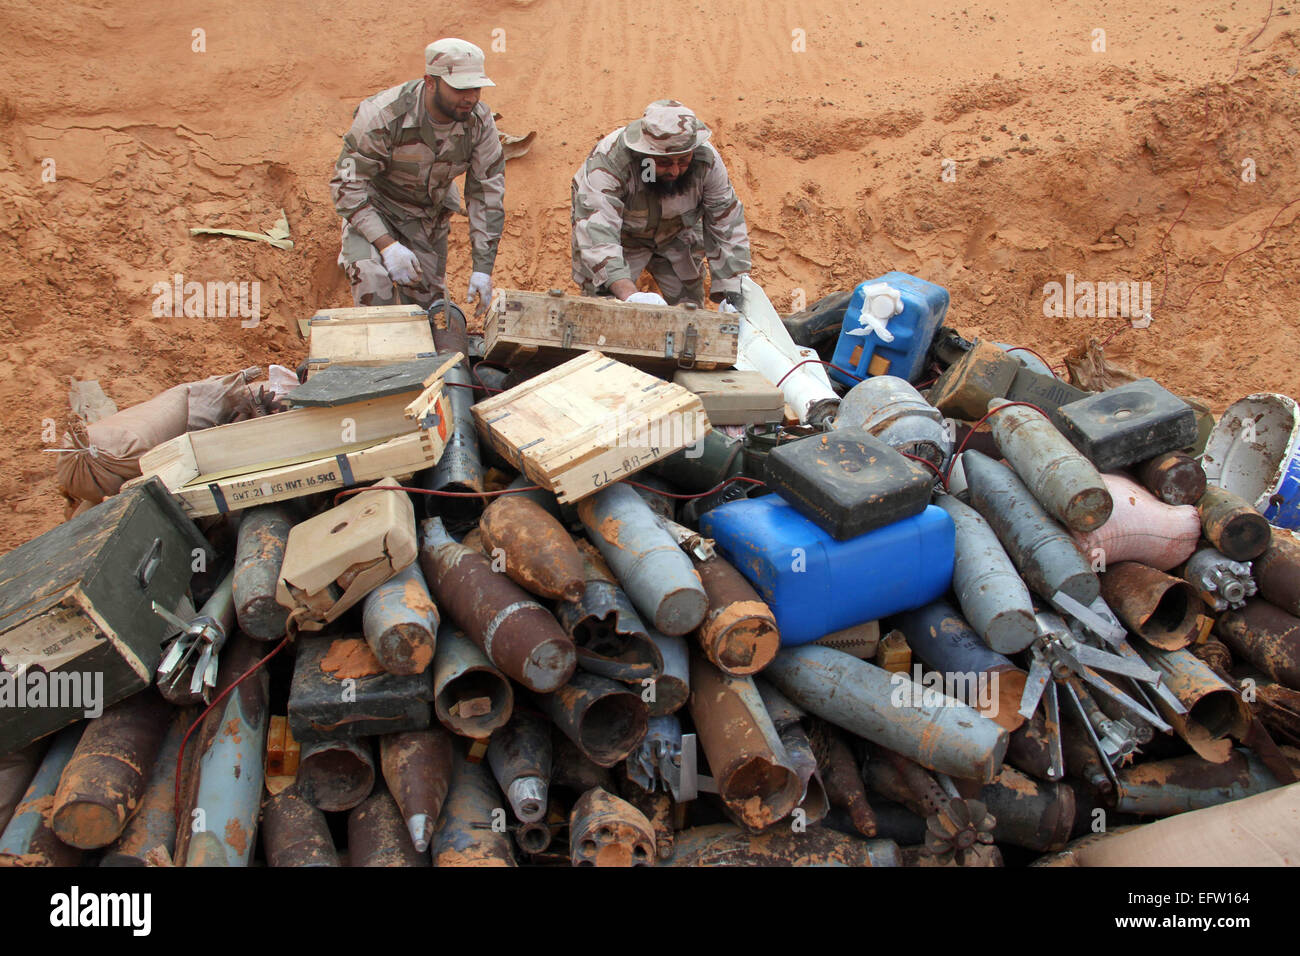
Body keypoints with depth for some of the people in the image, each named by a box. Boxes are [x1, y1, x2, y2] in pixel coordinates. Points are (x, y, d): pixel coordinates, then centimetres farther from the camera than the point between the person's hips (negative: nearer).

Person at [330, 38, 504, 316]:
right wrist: (387, 245, -37)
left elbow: (488, 192, -12)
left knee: (431, 304, 5)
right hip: (374, 208, -4)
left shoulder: (479, 121, -18)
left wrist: (483, 268, -17)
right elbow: (347, 184, -27)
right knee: (373, 281, -28)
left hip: (431, 217, 4)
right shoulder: (384, 115, -31)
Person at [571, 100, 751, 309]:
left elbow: (727, 226, -18)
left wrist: (731, 293, -26)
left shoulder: (707, 159, -26)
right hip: (622, 237, -3)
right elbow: (596, 232, -47)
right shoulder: (609, 160, -38)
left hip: (677, 237, 3)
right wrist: (629, 293, -61)